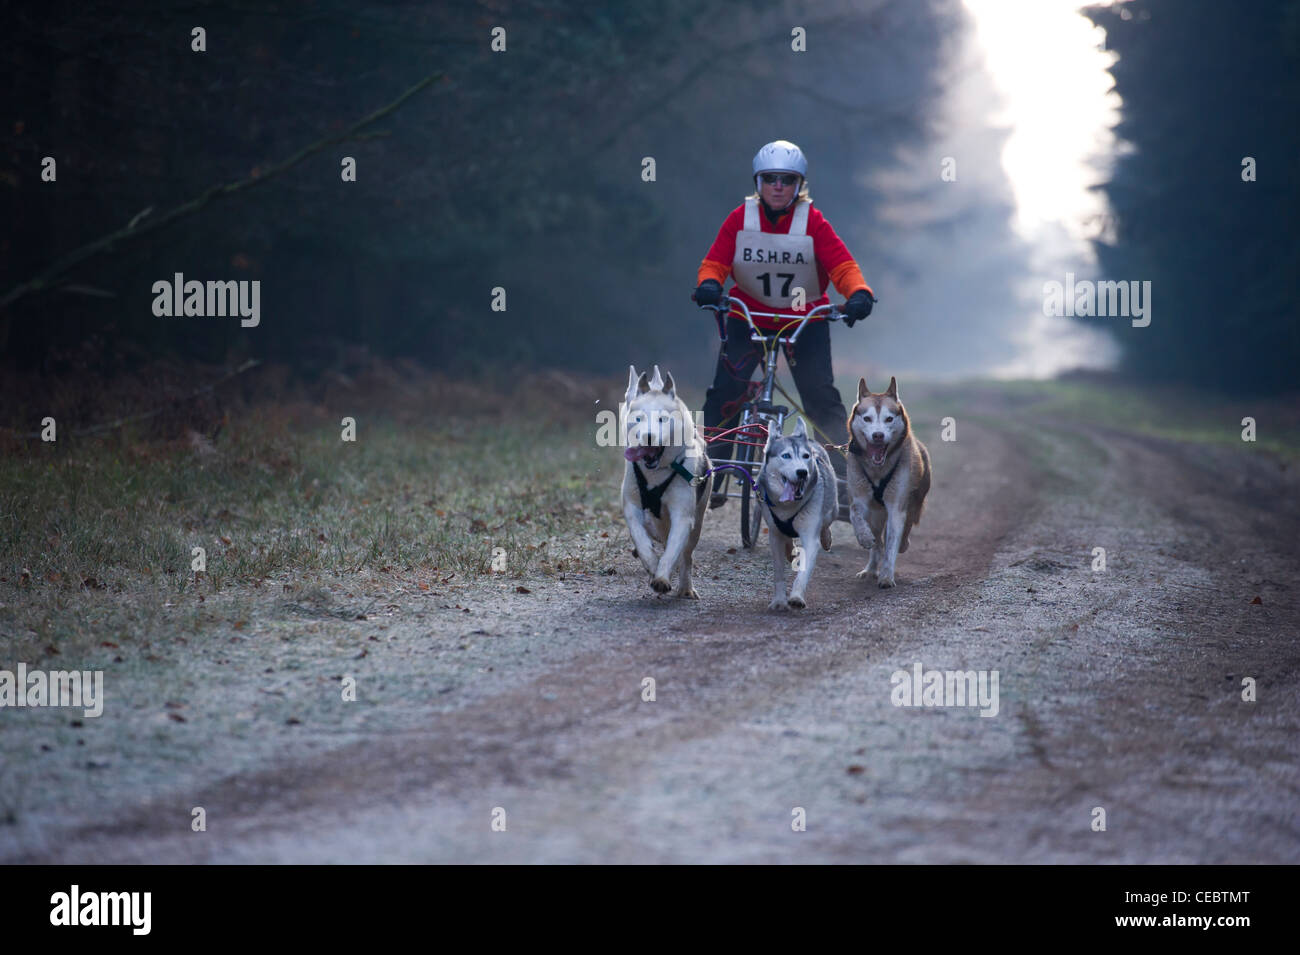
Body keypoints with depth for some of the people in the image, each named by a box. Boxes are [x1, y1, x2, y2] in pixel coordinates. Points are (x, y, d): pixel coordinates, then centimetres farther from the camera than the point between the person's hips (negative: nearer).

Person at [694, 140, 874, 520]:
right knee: (722, 395, -9)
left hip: (806, 321, -1)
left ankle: (844, 488, -5)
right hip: (748, 316, 1)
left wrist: (859, 294, -37)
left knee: (822, 399, -10)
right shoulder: (740, 219, -8)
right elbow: (715, 262, -9)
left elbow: (842, 266, -17)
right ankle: (707, 481, 2)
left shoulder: (813, 223, -12)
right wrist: (709, 284, -32)